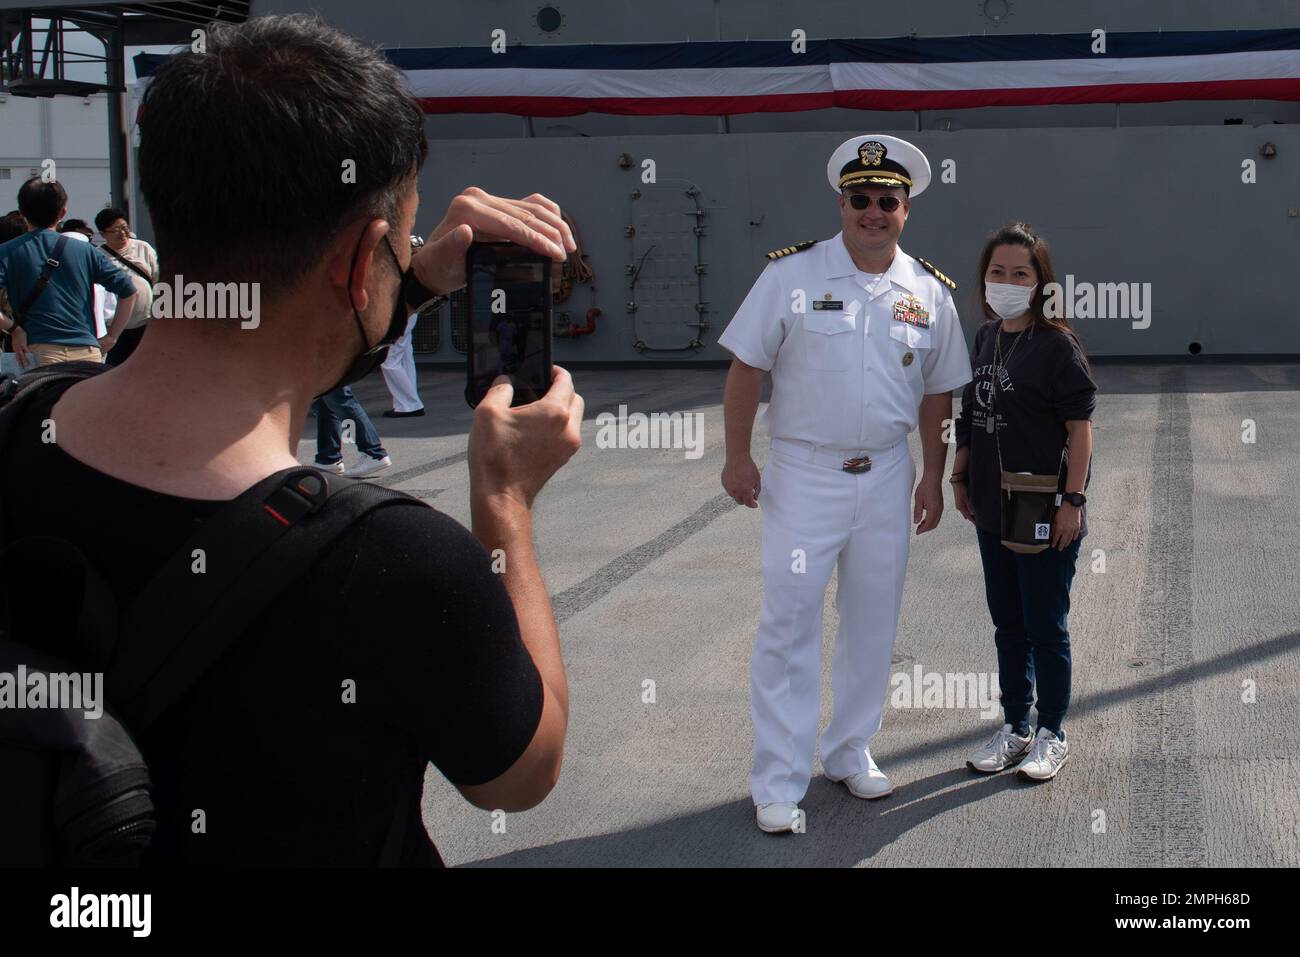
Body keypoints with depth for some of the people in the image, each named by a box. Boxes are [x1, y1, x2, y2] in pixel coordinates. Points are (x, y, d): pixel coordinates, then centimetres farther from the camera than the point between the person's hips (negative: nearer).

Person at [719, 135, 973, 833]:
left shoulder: (929, 292, 4)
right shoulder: (792, 274, -6)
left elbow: (936, 392, 11)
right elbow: (747, 368, -2)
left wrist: (933, 477, 9)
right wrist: (738, 457, -6)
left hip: (885, 476, 4)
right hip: (802, 472, -3)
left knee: (872, 624, 12)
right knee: (790, 625, -4)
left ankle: (850, 752, 29)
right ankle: (778, 784, 3)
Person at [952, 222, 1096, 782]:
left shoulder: (1057, 346, -14)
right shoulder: (985, 339, 7)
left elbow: (1080, 429, -14)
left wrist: (1073, 500, -17)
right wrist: (960, 477, 15)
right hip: (992, 510, 7)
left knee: (1046, 627, 5)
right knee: (1008, 624, 17)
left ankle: (1052, 735, 20)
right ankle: (1015, 729, 30)